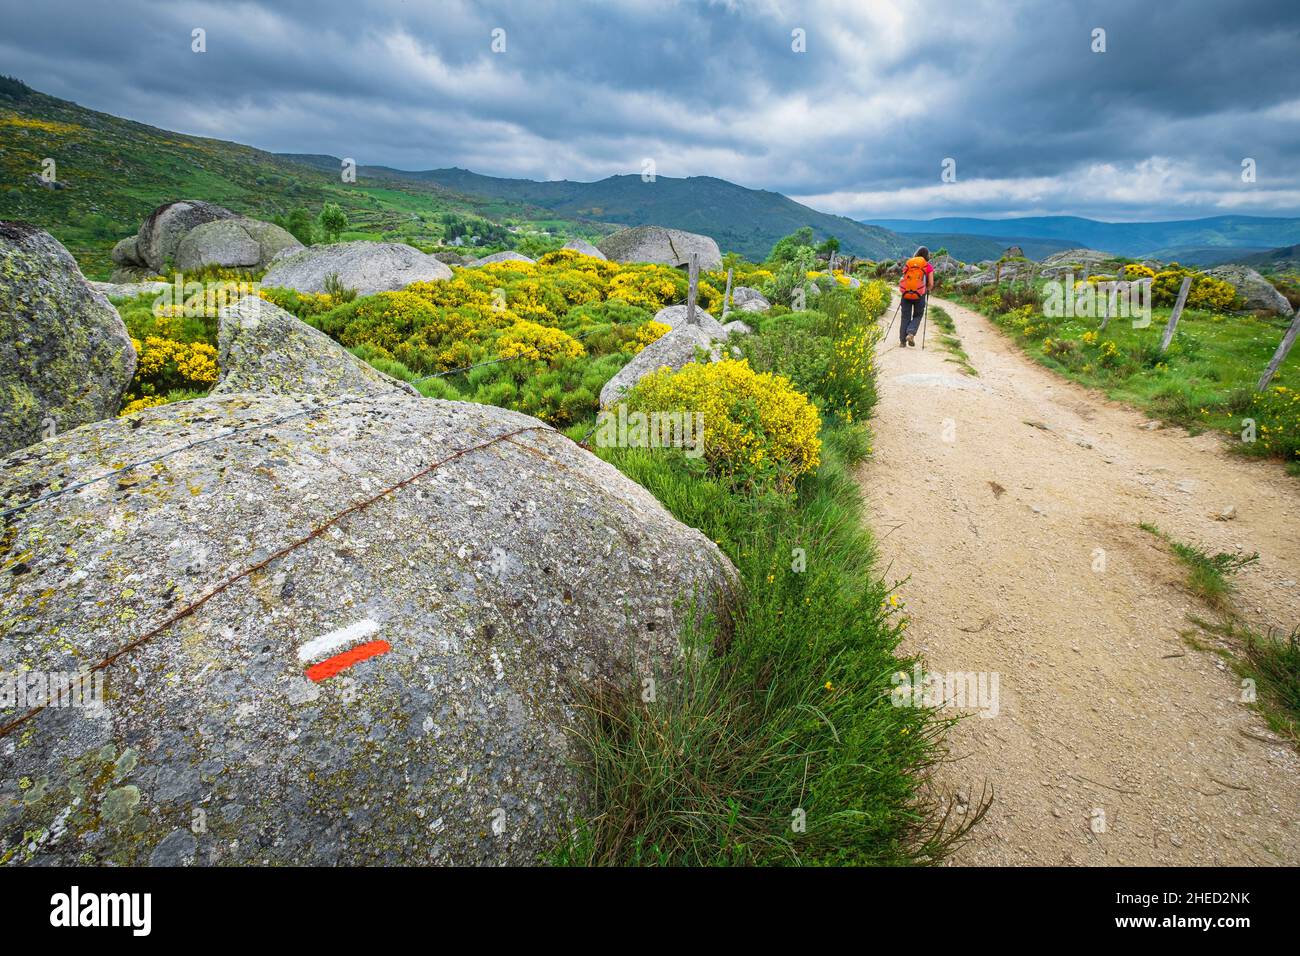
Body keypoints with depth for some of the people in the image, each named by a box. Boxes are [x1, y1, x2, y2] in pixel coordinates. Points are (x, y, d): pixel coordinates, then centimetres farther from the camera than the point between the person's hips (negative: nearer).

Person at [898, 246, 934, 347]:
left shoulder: (908, 263, 9)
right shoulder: (928, 267, 2)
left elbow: (903, 279, 9)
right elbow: (931, 284, -1)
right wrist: (927, 291, 18)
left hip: (906, 294, 2)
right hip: (919, 295, -2)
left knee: (905, 317, 9)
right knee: (918, 316, 16)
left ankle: (902, 340, 5)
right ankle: (911, 333, -6)